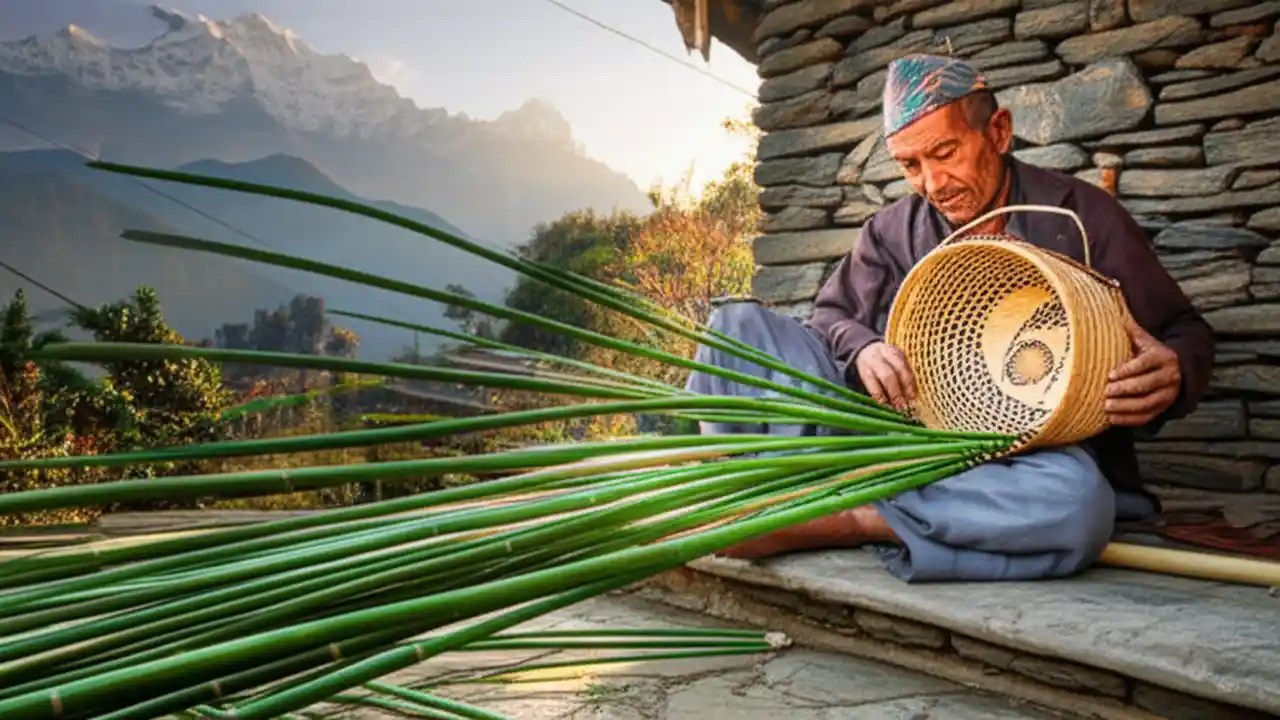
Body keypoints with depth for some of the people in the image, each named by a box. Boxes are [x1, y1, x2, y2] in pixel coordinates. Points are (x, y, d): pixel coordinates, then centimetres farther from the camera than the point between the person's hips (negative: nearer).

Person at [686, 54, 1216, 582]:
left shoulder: (1082, 216, 2)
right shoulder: (894, 231, 10)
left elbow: (1186, 333, 5)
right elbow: (830, 316, 10)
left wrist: (1174, 374, -21)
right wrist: (860, 349, -15)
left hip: (1032, 454, -2)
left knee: (1074, 504, -41)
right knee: (738, 325, -9)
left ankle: (831, 522, -31)